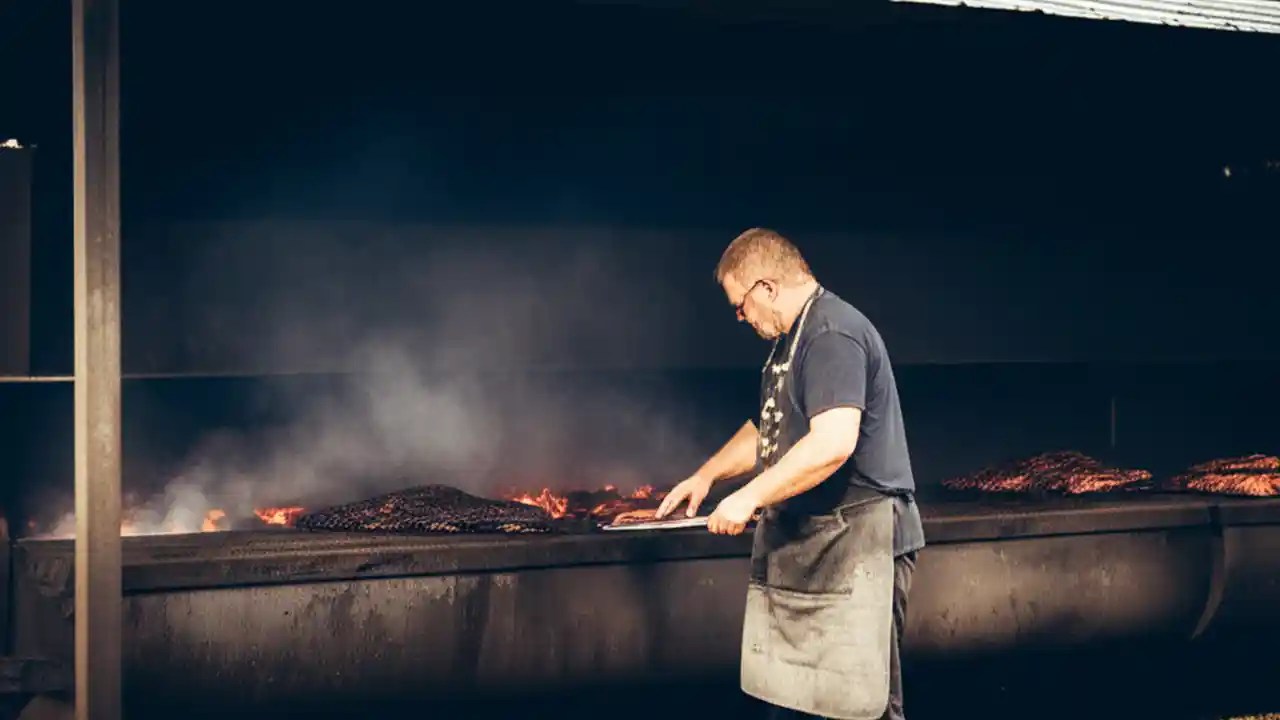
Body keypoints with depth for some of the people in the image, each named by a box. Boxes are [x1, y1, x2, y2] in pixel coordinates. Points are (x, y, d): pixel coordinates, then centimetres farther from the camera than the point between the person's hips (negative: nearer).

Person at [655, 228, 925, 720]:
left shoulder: (833, 336, -17)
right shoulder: (794, 338, 17)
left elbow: (833, 442, -29)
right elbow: (771, 430, 30)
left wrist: (750, 498, -23)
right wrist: (707, 475, 22)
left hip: (857, 545, -11)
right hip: (810, 549, 11)